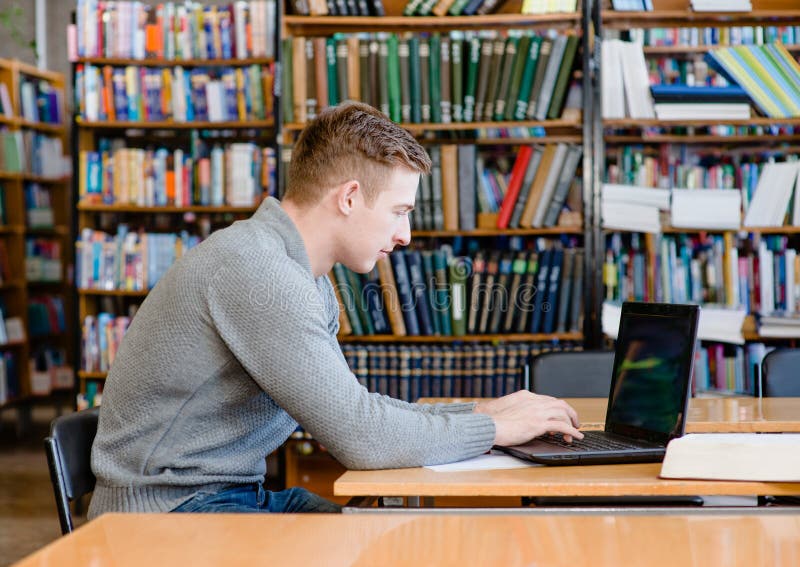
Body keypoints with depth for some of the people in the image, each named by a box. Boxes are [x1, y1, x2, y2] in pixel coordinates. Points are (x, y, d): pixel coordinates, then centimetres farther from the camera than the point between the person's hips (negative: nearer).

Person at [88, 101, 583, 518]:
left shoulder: (308, 280, 10)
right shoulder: (255, 270, -23)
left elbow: (350, 409, 17)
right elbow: (359, 437, -25)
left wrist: (482, 410, 7)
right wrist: (495, 429, -13)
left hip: (237, 495, 10)